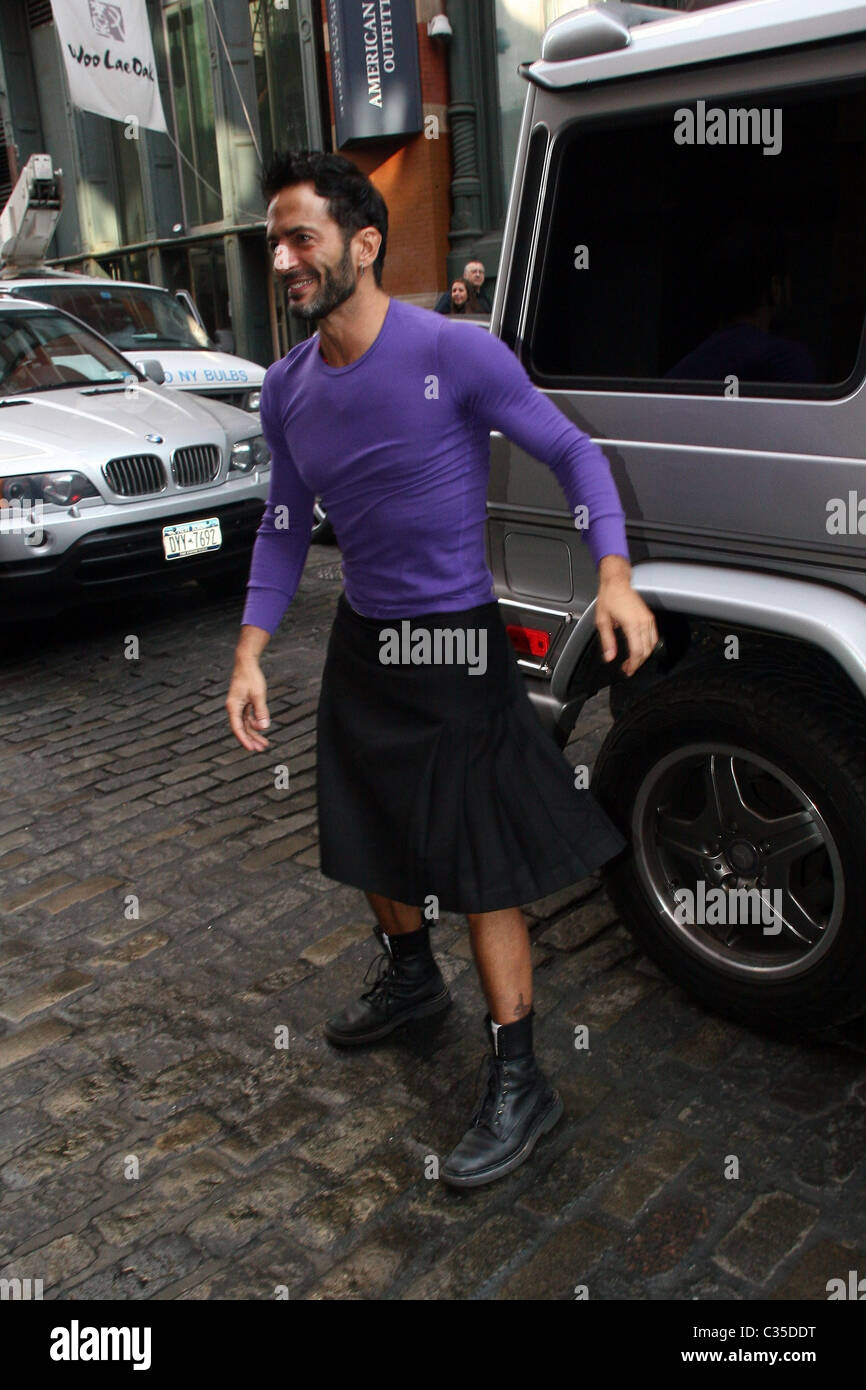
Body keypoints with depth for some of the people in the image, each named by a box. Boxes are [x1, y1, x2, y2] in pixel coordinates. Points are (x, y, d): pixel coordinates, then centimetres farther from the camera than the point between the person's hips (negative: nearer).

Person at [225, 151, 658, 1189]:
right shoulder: (286, 388, 0)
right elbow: (284, 528, 9)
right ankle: (409, 977, 48)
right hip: (359, 641, 7)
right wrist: (249, 657, 2)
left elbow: (573, 453, -10)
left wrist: (614, 576, -25)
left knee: (481, 867, -2)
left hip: (454, 645, -6)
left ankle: (518, 1082, 13)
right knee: (371, 832, 20)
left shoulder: (455, 355, -18)